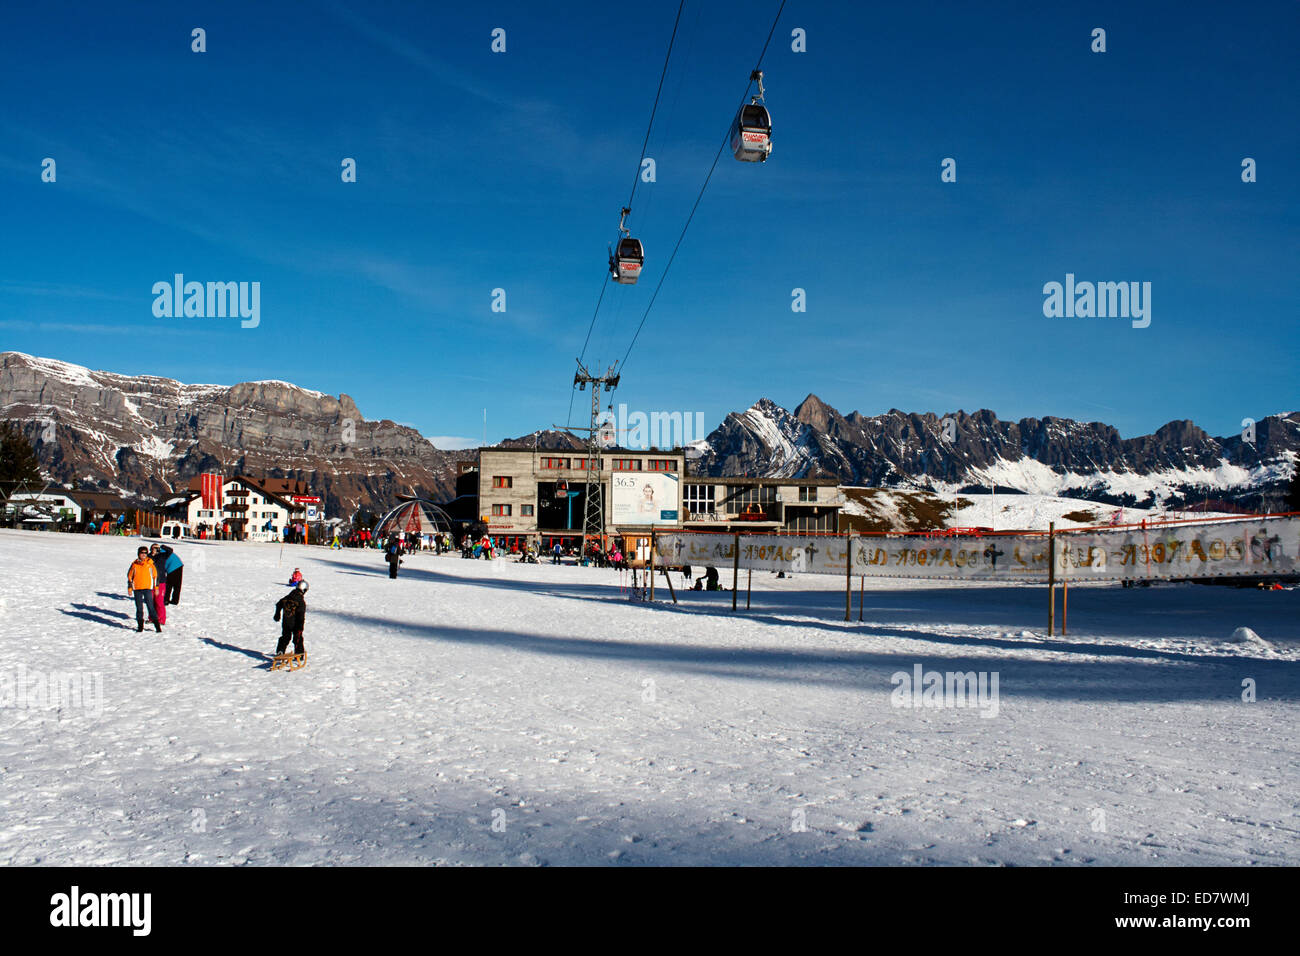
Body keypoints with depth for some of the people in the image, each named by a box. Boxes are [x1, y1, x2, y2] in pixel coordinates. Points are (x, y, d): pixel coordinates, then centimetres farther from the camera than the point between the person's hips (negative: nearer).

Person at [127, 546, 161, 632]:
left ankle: (157, 626, -5)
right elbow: (129, 576, 13)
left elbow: (155, 575, 7)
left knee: (150, 606, -8)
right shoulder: (134, 564, 5)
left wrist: (156, 587, 5)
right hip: (137, 589, 2)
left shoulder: (150, 563, 2)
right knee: (139, 608, 8)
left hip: (148, 588, -2)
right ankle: (140, 626, 17)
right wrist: (130, 588, 9)